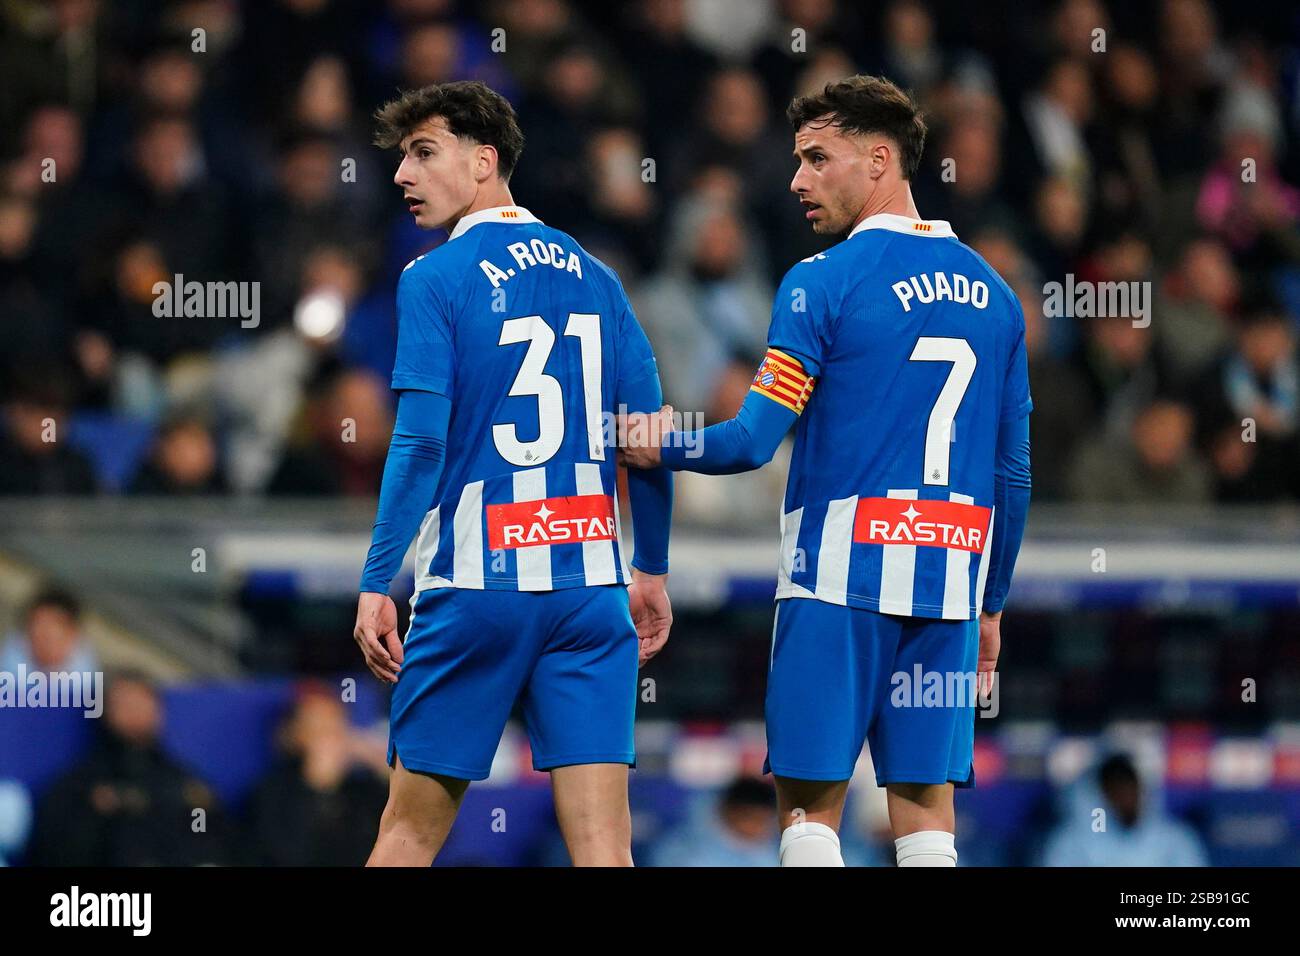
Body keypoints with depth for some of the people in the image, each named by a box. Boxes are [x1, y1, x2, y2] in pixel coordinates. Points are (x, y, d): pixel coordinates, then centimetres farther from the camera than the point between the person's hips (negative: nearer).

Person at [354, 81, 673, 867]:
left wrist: (376, 586, -9)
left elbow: (421, 443, -12)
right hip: (589, 581, 4)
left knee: (412, 827, 8)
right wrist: (653, 570, 19)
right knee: (603, 844, -2)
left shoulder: (435, 279, -4)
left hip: (474, 582, -4)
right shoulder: (593, 276, 10)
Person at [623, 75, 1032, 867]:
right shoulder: (992, 292, 12)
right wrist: (990, 608, 20)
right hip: (951, 579, 5)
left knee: (812, 799, -1)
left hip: (840, 575, -5)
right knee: (926, 801, 5)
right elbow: (1013, 474, 14)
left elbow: (754, 440, -11)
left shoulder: (825, 281, -7)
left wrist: (660, 448, 6)